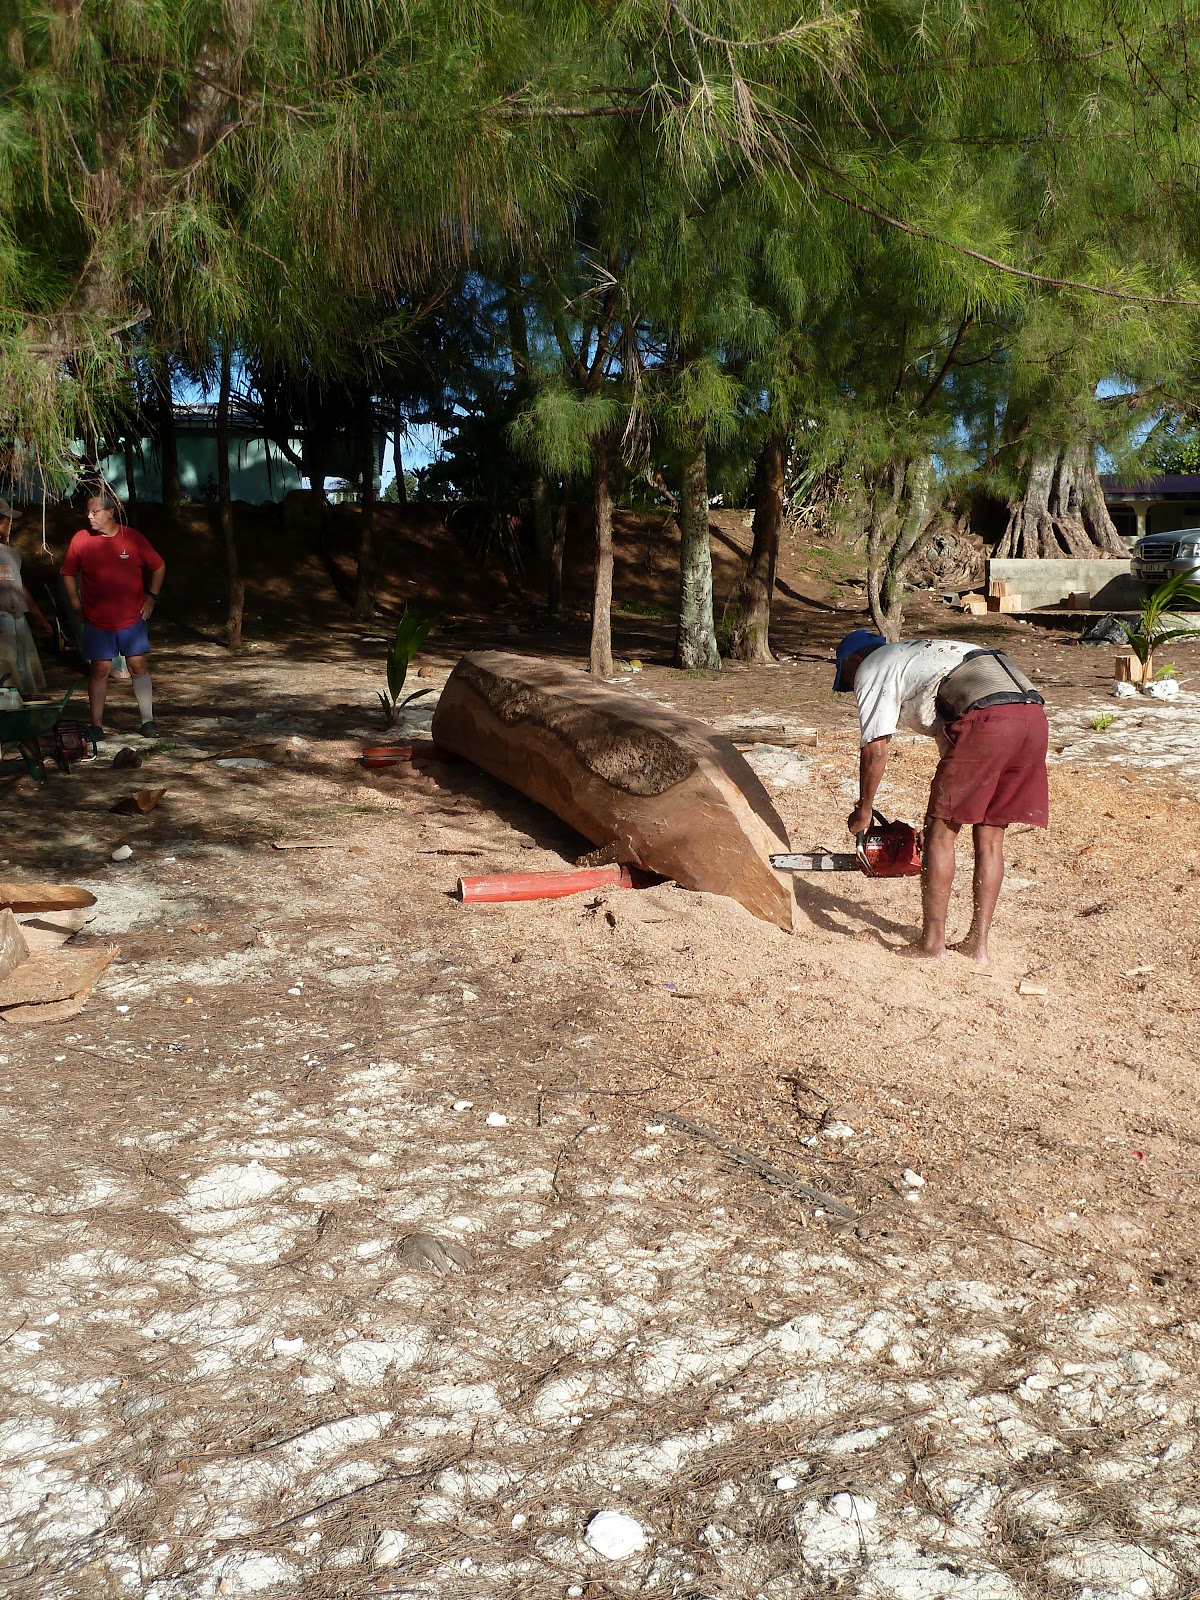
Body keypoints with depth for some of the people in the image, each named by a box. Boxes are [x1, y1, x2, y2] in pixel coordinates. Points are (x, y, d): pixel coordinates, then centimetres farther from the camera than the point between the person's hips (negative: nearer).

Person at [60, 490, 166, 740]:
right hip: (97, 621, 1)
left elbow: (159, 567, 8)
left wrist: (151, 597, 3)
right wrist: (75, 603, 4)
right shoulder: (81, 539, -2)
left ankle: (148, 720, 9)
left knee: (139, 666, 0)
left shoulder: (133, 538, -4)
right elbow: (68, 574, 10)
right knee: (99, 670, 3)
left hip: (132, 618, 0)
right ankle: (96, 725, 10)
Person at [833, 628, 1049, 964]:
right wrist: (945, 806, 40)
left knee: (941, 828, 3)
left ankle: (932, 941, 6)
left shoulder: (871, 669, 15)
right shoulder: (922, 652, 39)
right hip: (1033, 712, 8)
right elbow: (950, 734, 38)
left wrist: (863, 811, 20)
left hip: (986, 718, -8)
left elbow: (875, 750, 8)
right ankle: (978, 943, 16)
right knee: (989, 836, 13)